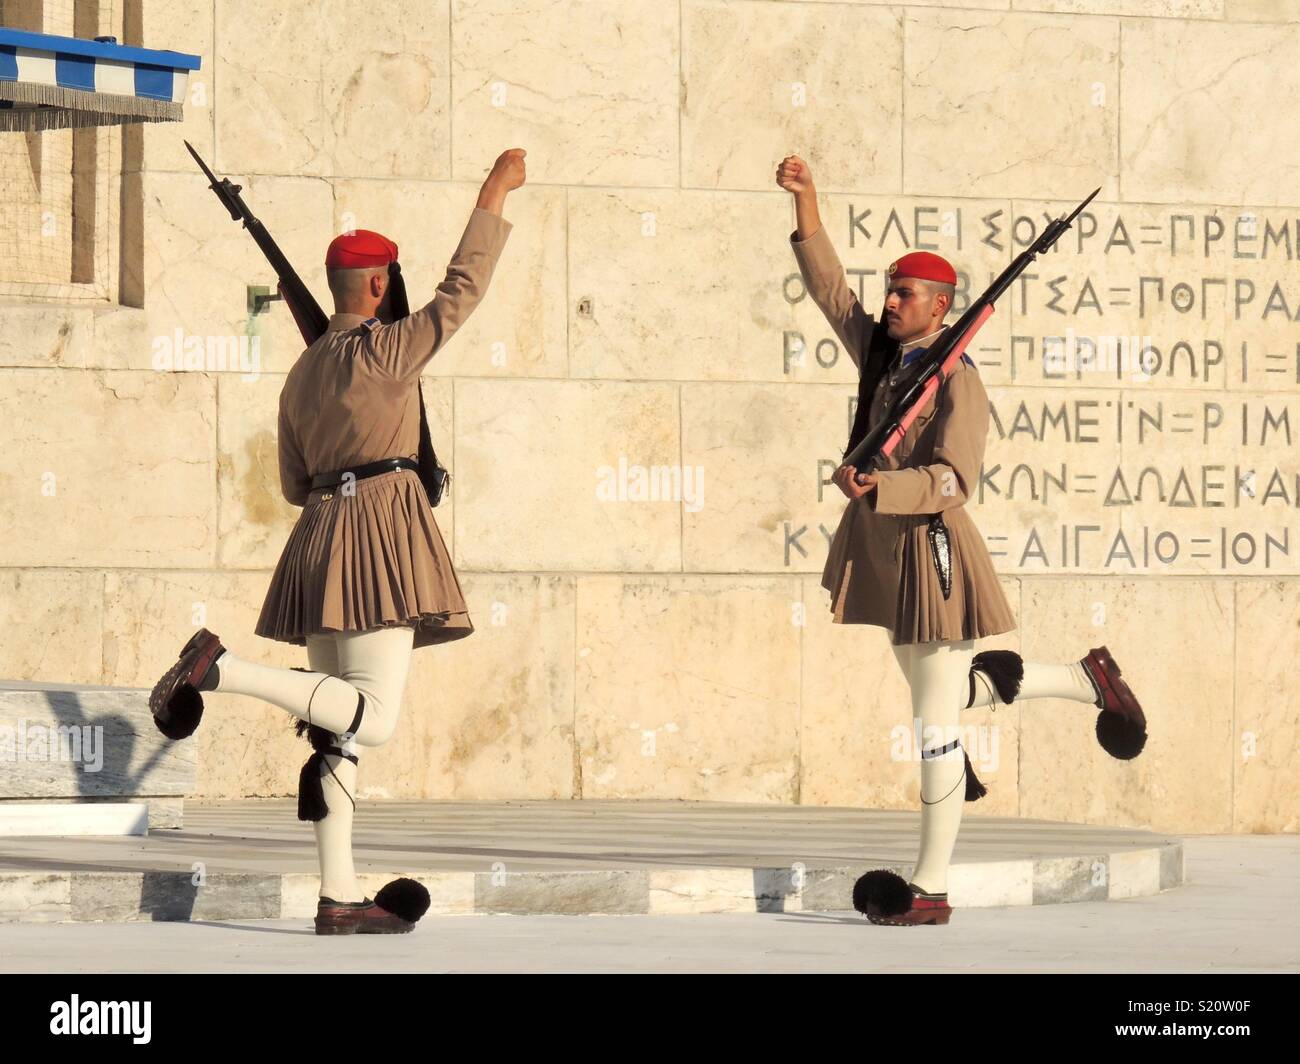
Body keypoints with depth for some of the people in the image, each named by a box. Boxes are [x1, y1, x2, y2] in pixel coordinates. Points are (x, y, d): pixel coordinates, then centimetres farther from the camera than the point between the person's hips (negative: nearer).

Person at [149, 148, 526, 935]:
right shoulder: (388, 350, -4)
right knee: (374, 718, -13)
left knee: (337, 725, 6)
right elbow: (464, 287, -1)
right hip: (384, 526, -8)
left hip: (321, 533, 8)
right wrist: (495, 194, 6)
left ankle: (339, 897, 2)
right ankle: (219, 668, -25)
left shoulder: (303, 375, 18)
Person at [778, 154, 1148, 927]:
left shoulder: (958, 384, -15)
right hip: (888, 555, 9)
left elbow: (951, 480, -25)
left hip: (934, 555, -9)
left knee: (935, 725, -5)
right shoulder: (882, 356, 8)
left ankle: (932, 888, -1)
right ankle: (1090, 682, 43)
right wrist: (806, 205, 3)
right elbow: (831, 290, 11)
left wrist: (876, 489, -38)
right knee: (949, 694, 24)